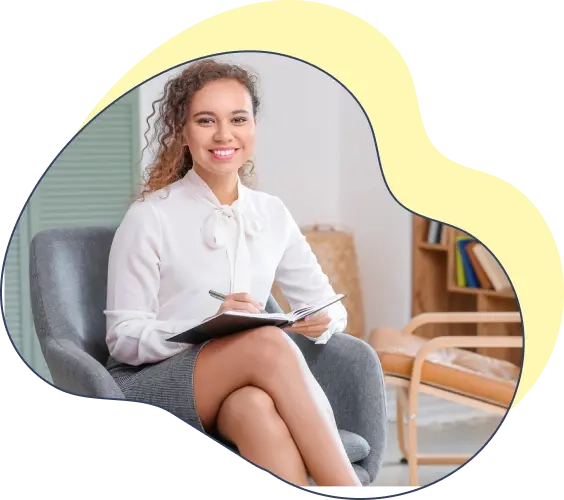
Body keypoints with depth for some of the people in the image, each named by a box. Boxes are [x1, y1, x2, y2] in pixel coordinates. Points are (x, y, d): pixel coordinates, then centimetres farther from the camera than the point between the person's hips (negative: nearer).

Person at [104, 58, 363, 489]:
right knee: (268, 342, -33)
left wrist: (321, 322, -12)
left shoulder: (273, 215, 8)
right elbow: (124, 338, -8)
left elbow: (331, 308, 14)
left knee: (255, 407, -37)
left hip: (236, 393, 3)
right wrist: (209, 326, -25)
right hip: (147, 387, -3)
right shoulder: (150, 217, -6)